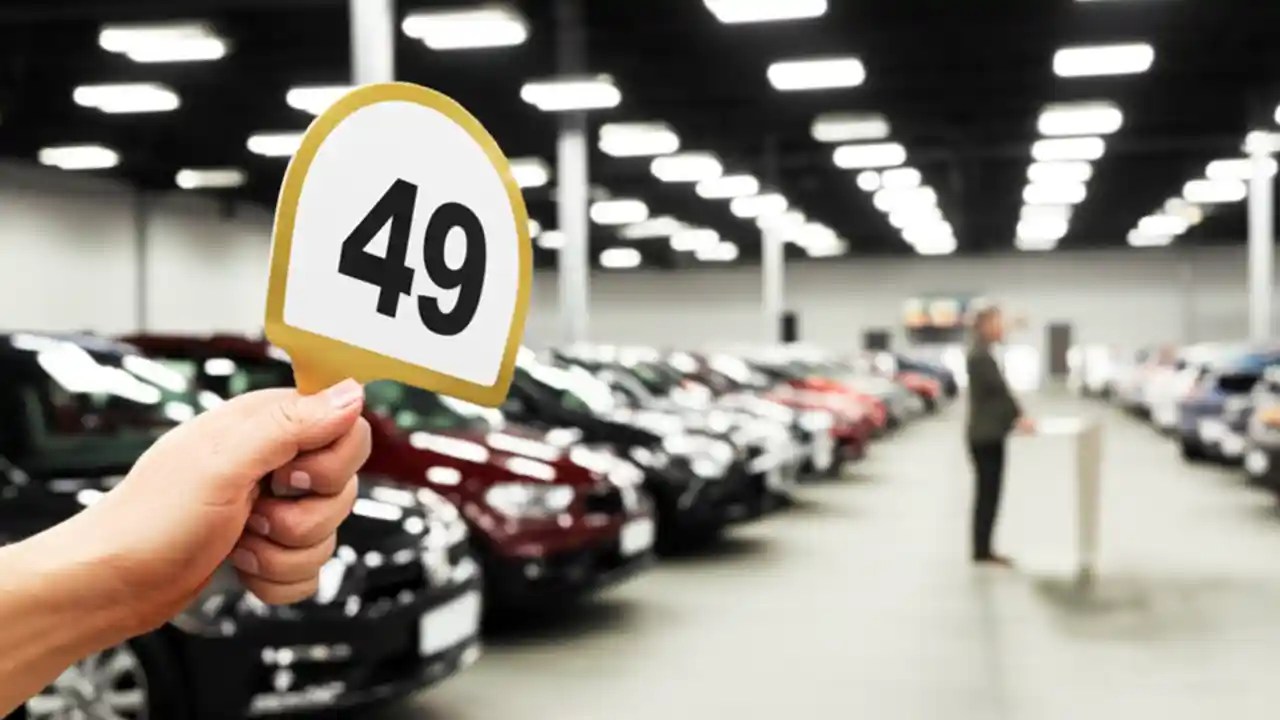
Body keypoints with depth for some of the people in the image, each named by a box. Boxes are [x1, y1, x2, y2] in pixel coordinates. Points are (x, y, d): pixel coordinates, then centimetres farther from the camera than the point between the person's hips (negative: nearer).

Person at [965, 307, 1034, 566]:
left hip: (987, 433, 10)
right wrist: (1020, 417, -18)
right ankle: (982, 551, 1)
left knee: (988, 493, 12)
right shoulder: (980, 356, -16)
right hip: (986, 435, -10)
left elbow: (997, 390, 16)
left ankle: (982, 549, 17)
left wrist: (1015, 417, 10)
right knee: (988, 493, -4)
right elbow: (999, 388, -20)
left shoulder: (981, 354, 15)